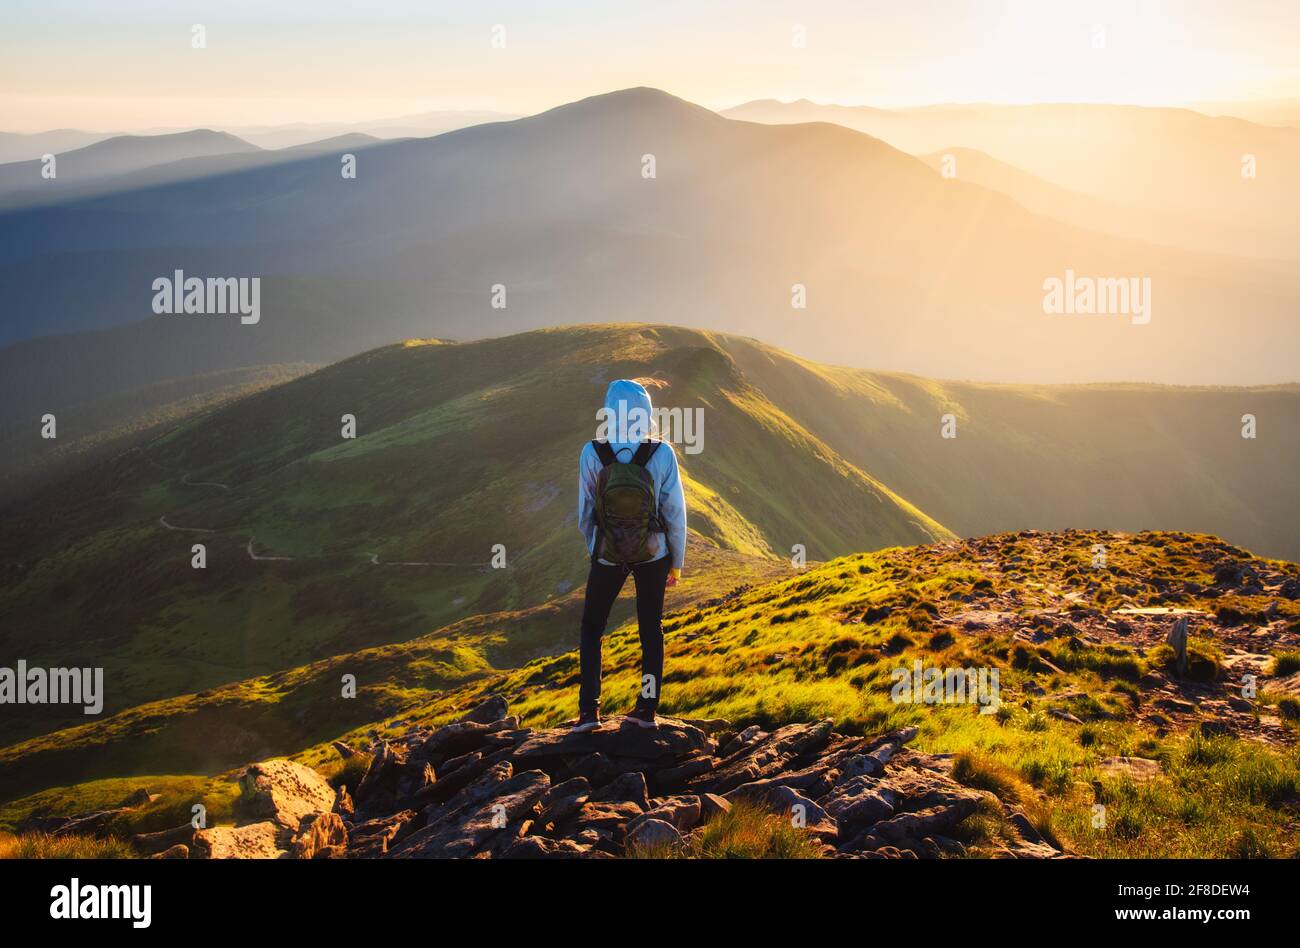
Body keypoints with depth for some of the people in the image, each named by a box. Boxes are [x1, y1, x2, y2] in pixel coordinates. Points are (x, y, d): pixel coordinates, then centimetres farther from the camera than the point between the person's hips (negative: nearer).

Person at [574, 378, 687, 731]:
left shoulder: (592, 454, -17)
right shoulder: (662, 454, -18)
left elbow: (585, 512, -6)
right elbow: (675, 512, -10)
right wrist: (677, 562, 4)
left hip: (608, 556, 0)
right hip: (654, 555, 0)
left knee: (591, 629, 16)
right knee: (651, 628, 17)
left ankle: (588, 710, 10)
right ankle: (647, 709, 21)